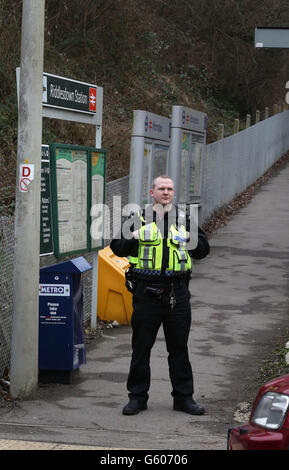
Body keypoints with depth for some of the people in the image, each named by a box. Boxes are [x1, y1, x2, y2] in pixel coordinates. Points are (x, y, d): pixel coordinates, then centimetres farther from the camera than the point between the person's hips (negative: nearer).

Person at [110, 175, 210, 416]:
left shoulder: (184, 219, 10)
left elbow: (203, 249, 14)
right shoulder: (139, 219, 5)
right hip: (146, 291, -1)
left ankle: (184, 397, 16)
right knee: (141, 348, 3)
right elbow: (117, 247, 7)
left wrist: (191, 240, -7)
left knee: (179, 347, 8)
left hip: (177, 293, 2)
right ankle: (138, 397, 12)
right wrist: (133, 239, -13)